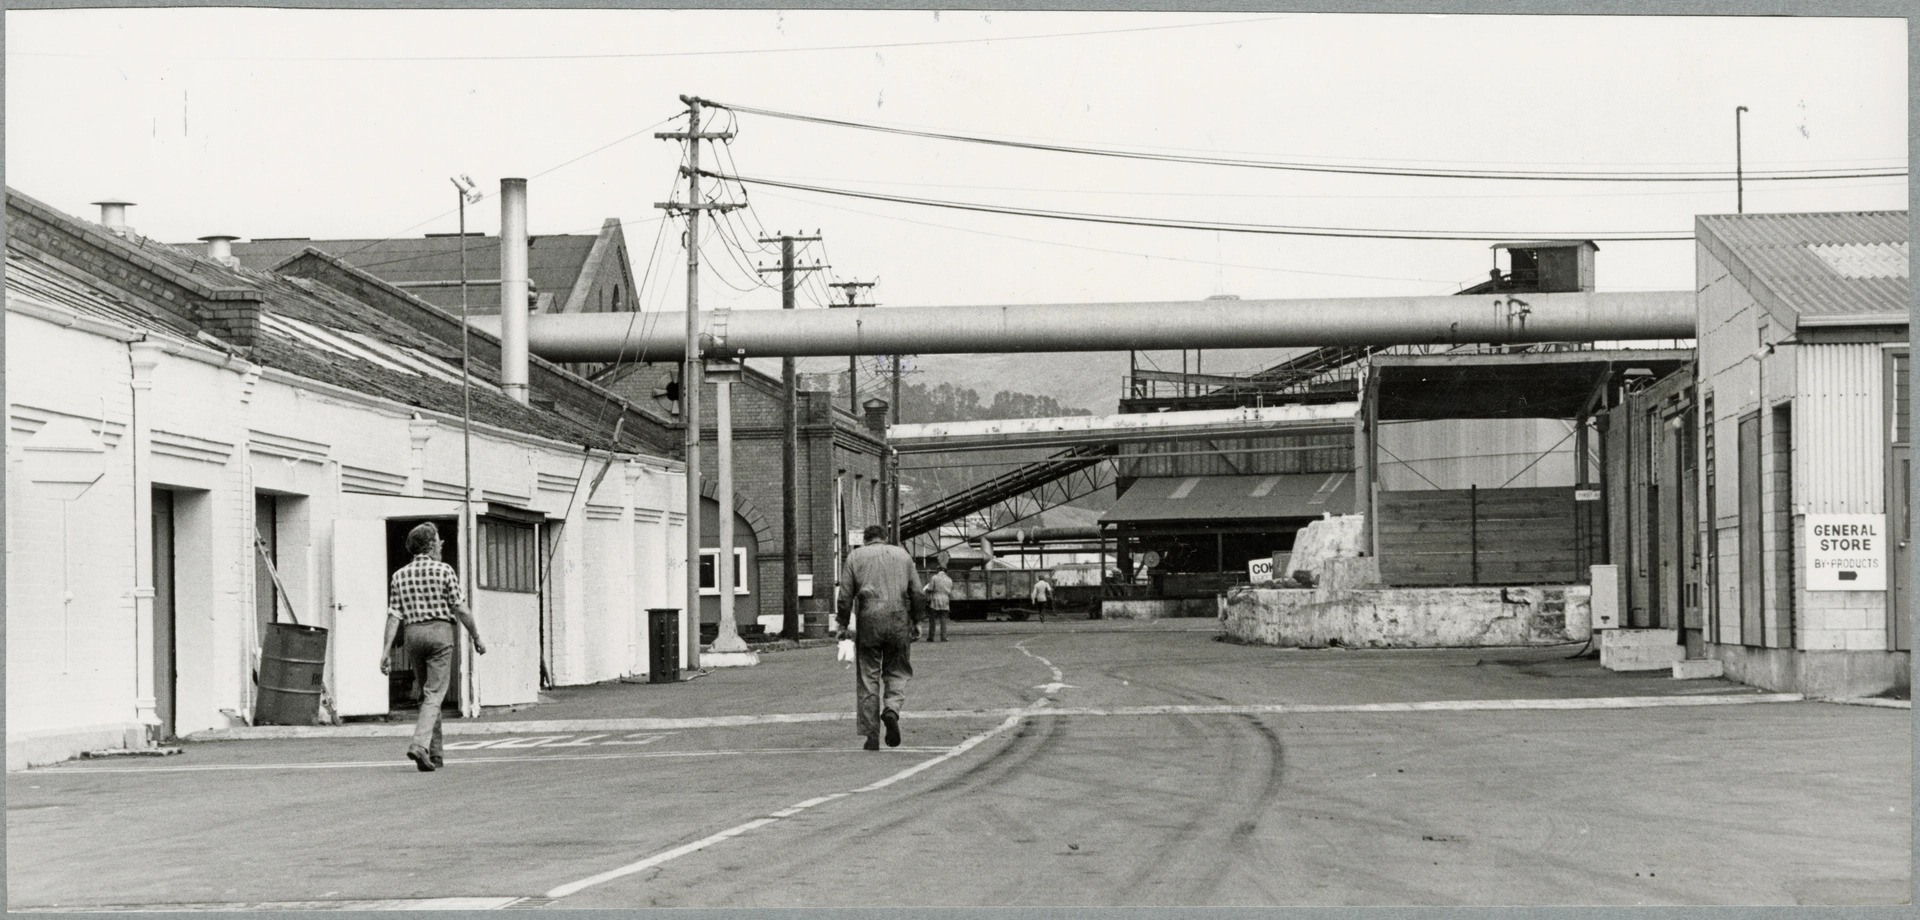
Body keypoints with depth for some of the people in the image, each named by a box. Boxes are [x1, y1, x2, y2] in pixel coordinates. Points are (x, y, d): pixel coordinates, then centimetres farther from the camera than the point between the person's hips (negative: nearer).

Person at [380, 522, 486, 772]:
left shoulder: (400, 575, 7)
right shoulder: (444, 571, -3)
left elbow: (394, 615, 2)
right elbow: (460, 610, -3)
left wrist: (386, 651, 1)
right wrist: (477, 638, 7)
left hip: (413, 634, 4)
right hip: (439, 631, -4)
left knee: (426, 693, 15)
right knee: (434, 693, -7)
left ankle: (435, 753, 16)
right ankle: (419, 744, -27)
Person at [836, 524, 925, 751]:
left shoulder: (856, 556, 8)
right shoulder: (902, 555, 13)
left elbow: (845, 595, 1)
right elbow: (917, 594, 8)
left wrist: (843, 625, 6)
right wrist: (916, 621, 16)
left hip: (868, 621, -1)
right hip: (899, 620, 1)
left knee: (868, 677, 4)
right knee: (896, 672, 13)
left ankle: (871, 735, 3)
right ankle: (892, 709, -15)